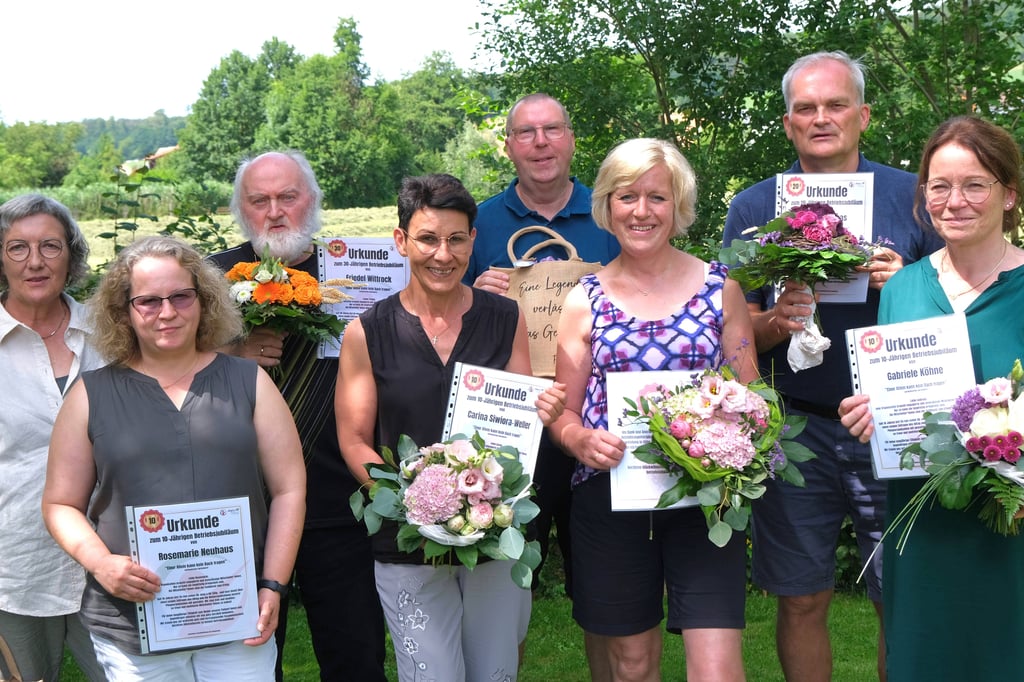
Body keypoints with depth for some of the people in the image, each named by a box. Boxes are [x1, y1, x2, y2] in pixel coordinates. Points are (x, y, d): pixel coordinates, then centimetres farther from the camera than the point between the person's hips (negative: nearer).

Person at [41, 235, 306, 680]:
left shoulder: (248, 382, 6)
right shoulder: (92, 394, 5)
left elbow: (288, 489, 4)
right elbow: (61, 504, 7)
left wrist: (272, 585, -5)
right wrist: (100, 562, -11)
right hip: (131, 627, 0)